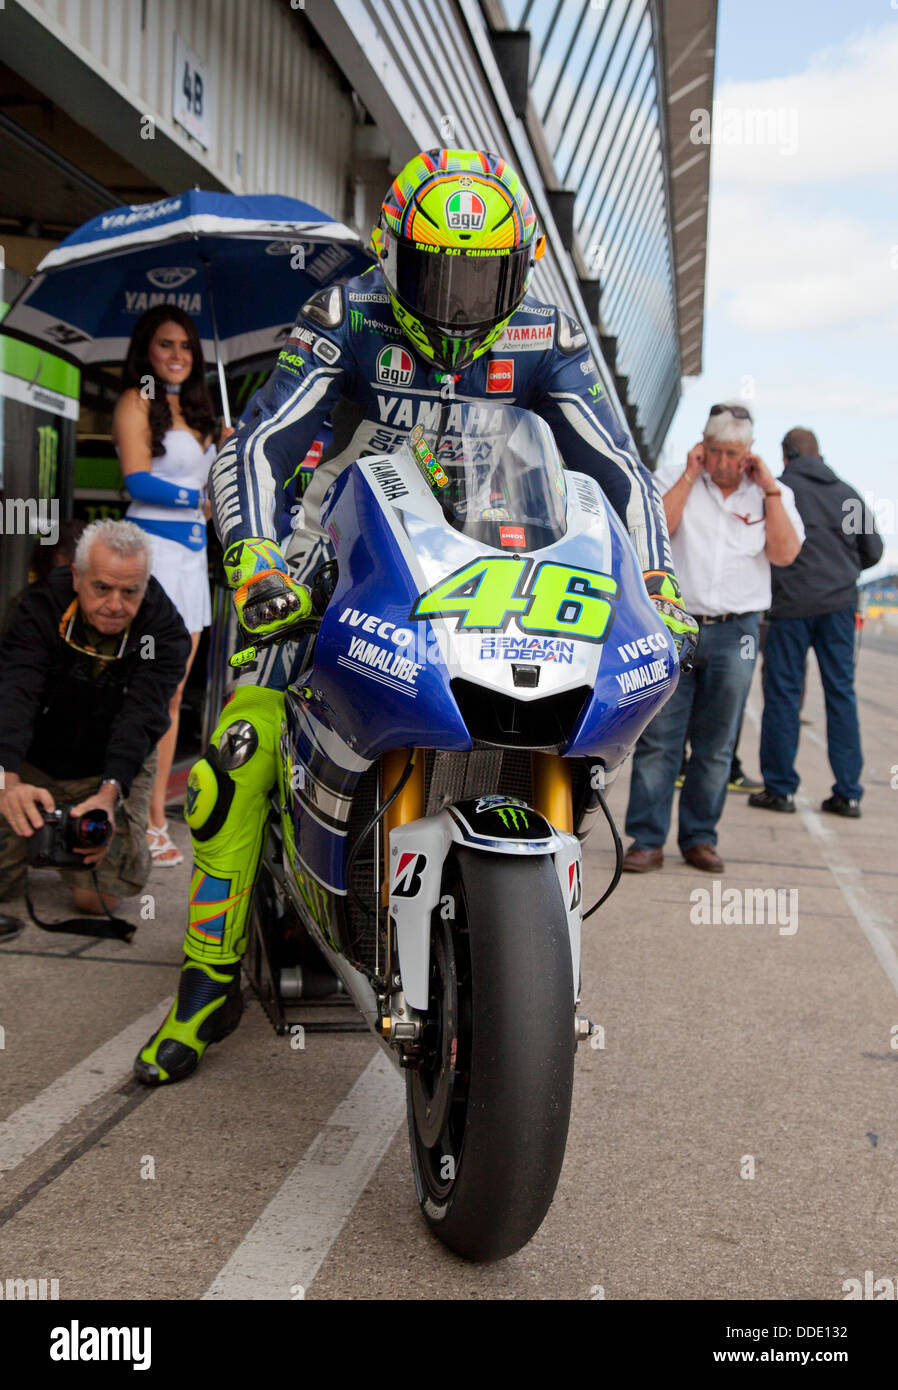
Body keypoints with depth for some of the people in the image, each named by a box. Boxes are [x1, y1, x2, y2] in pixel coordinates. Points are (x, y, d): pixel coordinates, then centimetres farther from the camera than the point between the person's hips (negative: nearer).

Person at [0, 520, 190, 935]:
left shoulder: (166, 632, -22)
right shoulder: (42, 608, -22)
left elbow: (142, 718, -33)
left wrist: (109, 793, -51)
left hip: (111, 771, 0)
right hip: (34, 764, 1)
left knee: (98, 897, -11)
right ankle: (43, 838, 28)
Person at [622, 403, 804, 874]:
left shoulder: (772, 493, 10)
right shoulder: (673, 479, 7)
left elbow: (785, 553, -6)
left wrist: (768, 489, -5)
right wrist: (690, 476, -8)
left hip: (735, 632, 1)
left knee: (716, 745, 6)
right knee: (657, 738, -5)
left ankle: (700, 838, 17)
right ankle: (647, 840, 1)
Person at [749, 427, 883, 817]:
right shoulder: (847, 494, 11)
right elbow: (872, 551, 15)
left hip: (791, 602, -3)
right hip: (839, 602, 4)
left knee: (782, 693, 3)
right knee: (841, 693, 6)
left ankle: (780, 789, 6)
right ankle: (848, 793, 6)